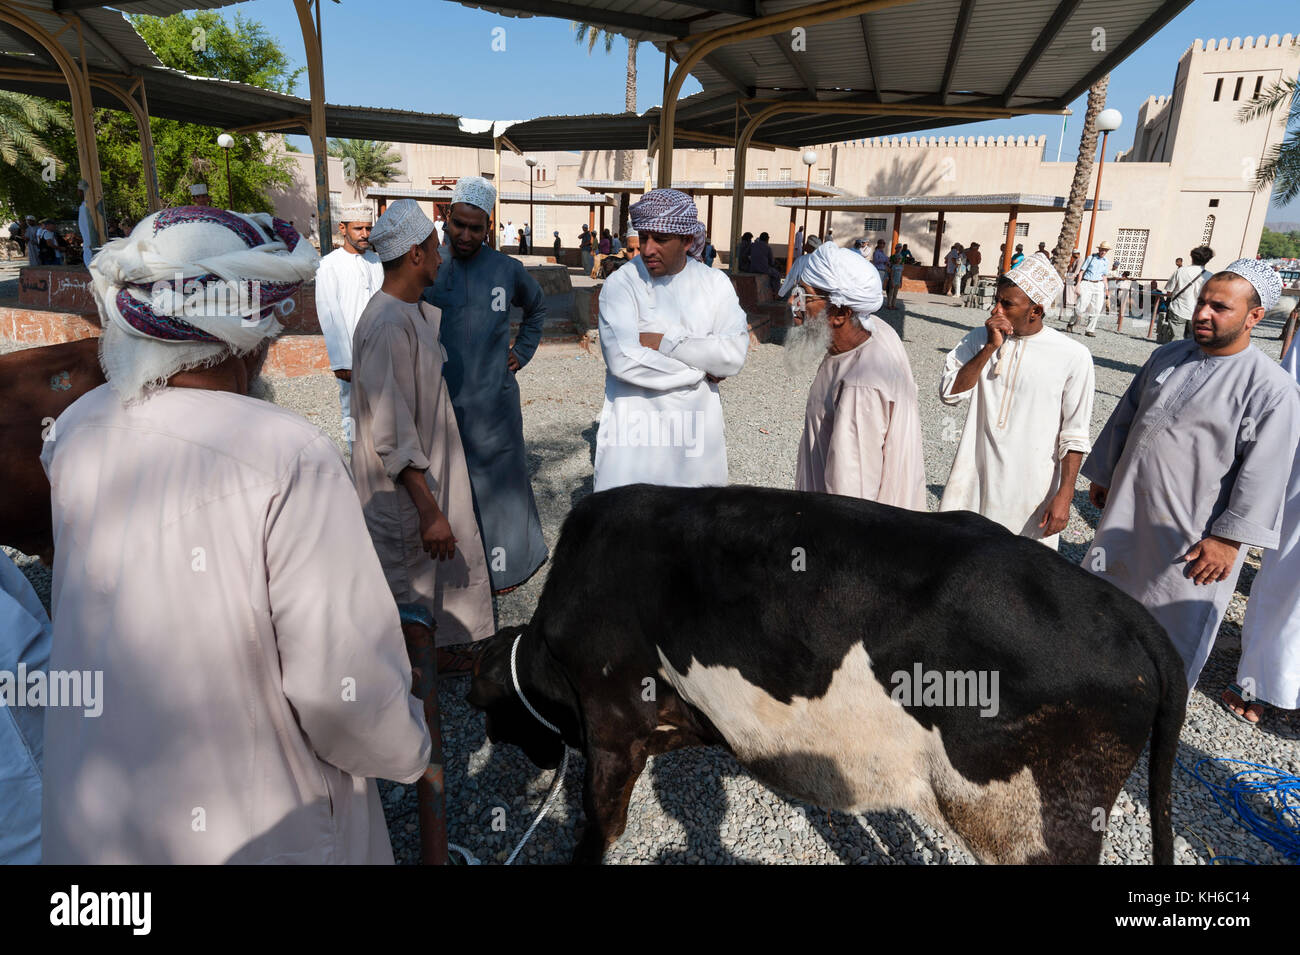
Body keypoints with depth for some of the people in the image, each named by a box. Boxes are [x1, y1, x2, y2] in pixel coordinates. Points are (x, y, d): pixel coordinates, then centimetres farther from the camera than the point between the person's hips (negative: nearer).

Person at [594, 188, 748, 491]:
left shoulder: (715, 283, 4)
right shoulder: (621, 283, -5)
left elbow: (734, 356, -10)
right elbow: (623, 360, -19)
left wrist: (664, 341, -15)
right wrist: (703, 370, -10)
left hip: (696, 430, 3)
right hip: (634, 430, -2)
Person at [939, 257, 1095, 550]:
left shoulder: (1073, 357, -7)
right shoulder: (980, 339, 2)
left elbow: (1075, 435, -5)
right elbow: (950, 393, -9)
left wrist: (1064, 495, -8)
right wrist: (991, 347, -15)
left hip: (1030, 489, -2)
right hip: (974, 481, 3)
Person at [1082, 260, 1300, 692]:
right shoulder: (1168, 356, 5)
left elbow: (1263, 473, -17)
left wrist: (1228, 539, -18)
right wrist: (1102, 474, 19)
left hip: (1192, 535, -6)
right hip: (1125, 512, 6)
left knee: (1176, 631, 6)